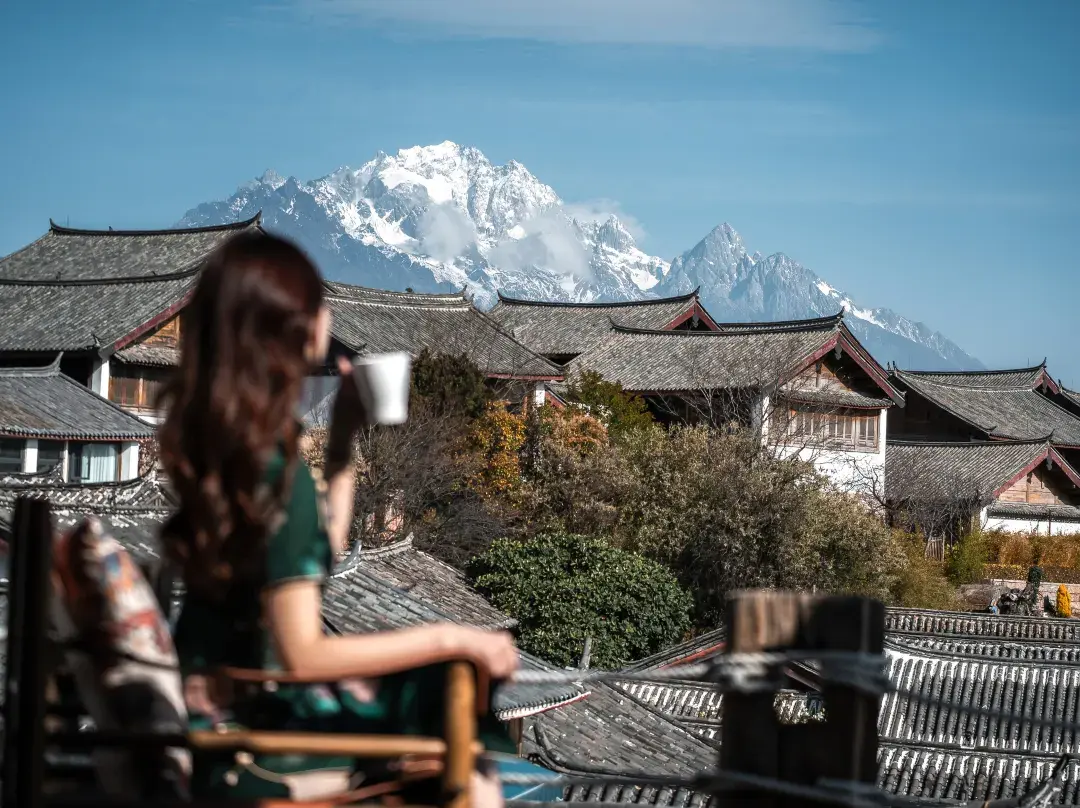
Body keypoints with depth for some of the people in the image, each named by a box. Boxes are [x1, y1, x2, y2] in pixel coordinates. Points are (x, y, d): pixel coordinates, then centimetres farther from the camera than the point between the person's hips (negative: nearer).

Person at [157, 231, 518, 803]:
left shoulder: (203, 439, 2)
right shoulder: (275, 472, -23)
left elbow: (316, 553, 14)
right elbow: (301, 656, -24)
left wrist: (344, 440, 10)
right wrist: (449, 638, -18)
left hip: (221, 694, 8)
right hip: (258, 718, -8)